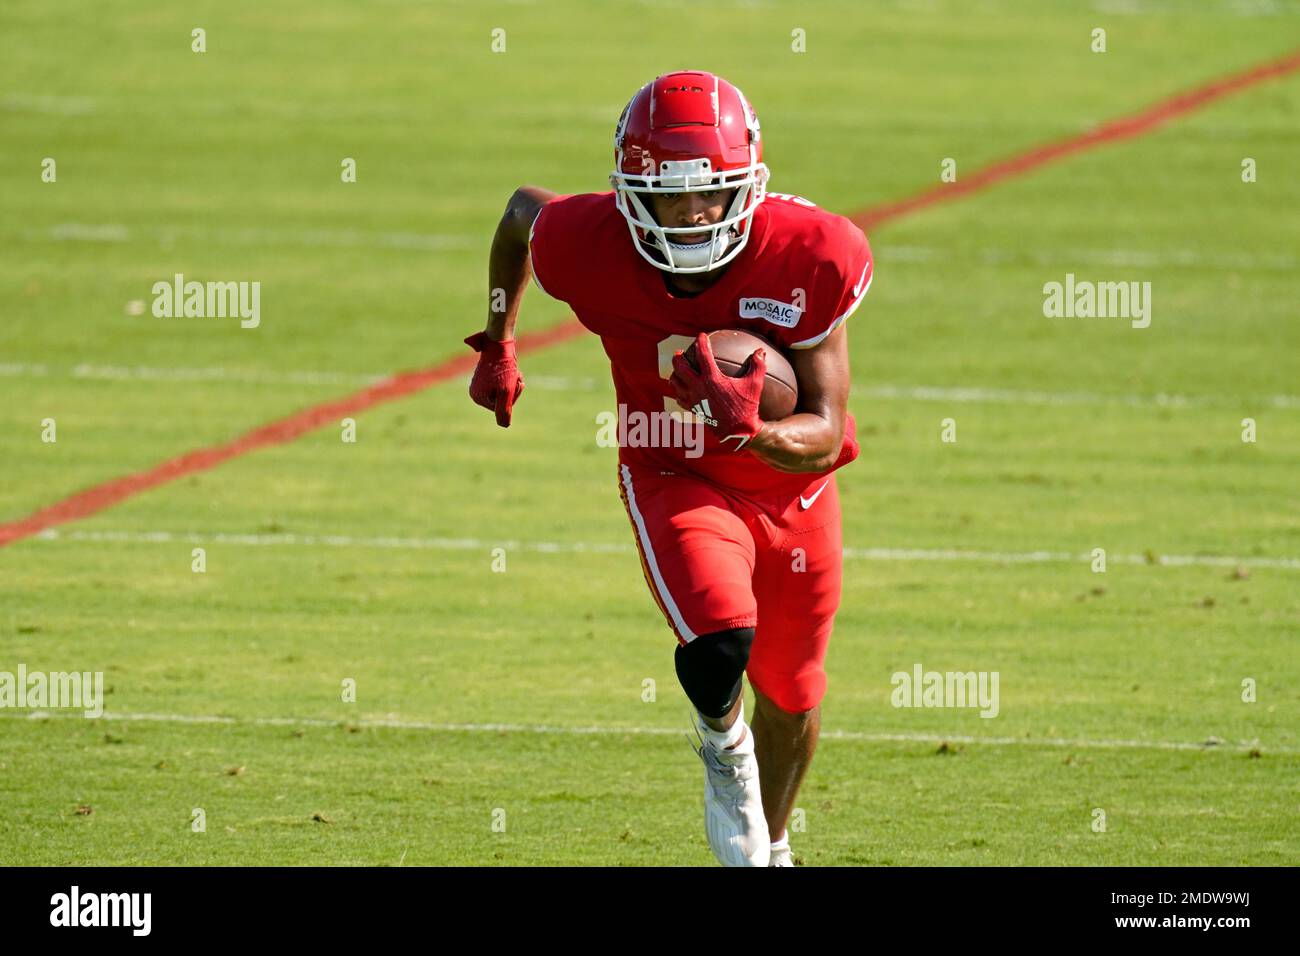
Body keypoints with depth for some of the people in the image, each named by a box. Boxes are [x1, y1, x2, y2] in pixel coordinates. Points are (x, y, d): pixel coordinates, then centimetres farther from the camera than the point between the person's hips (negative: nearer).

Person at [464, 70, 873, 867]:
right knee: (718, 648, -29)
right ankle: (724, 745, 9)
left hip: (790, 484, 1)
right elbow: (523, 209, 2)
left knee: (790, 698, 17)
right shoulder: (589, 248, -25)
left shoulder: (809, 257, -28)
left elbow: (825, 434, -23)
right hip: (674, 480, -1)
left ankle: (771, 847, 49)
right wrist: (497, 346, 11)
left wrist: (752, 432, -45)